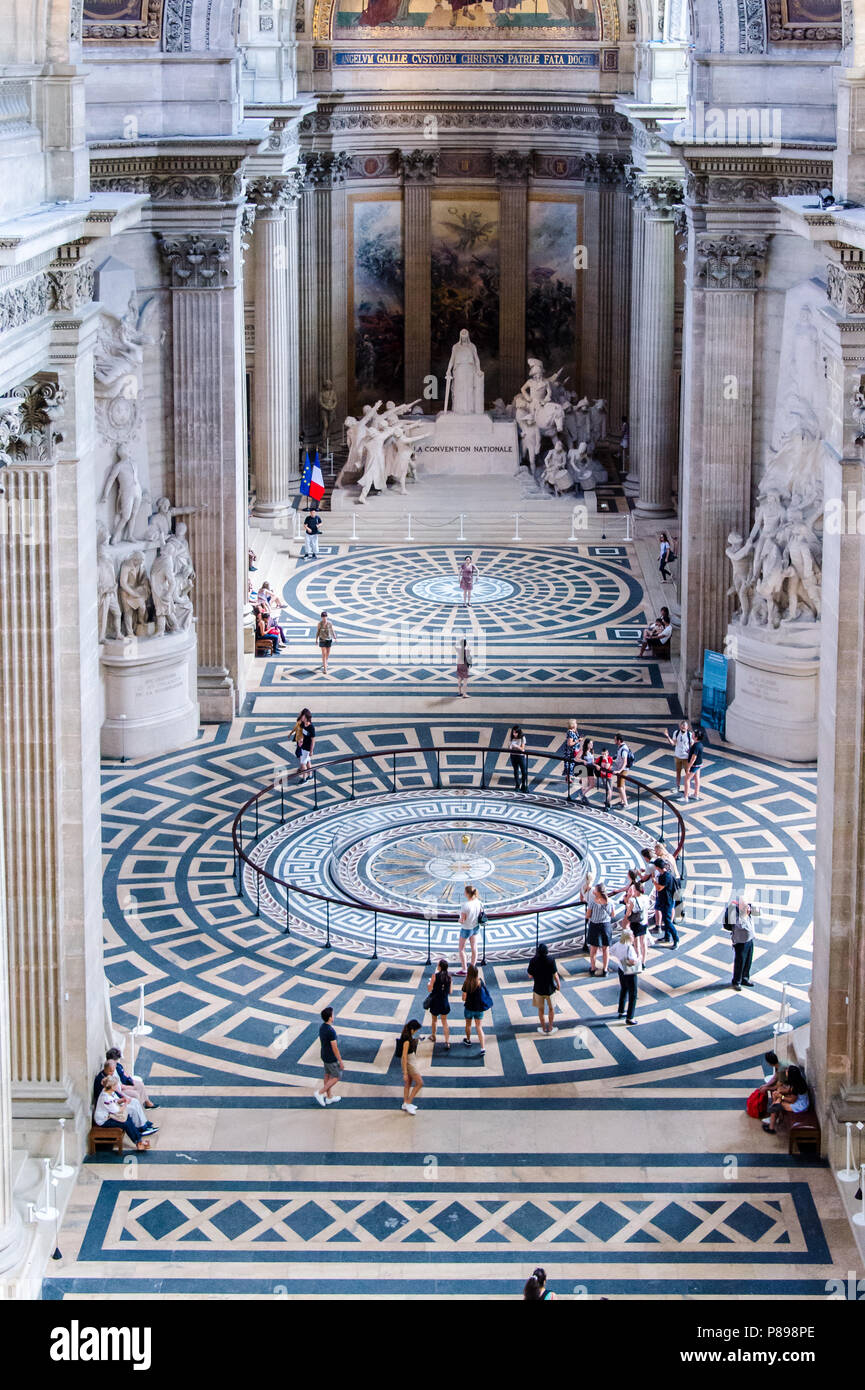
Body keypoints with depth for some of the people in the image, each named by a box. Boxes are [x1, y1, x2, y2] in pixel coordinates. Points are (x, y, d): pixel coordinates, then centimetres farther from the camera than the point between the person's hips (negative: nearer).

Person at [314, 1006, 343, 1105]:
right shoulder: (331, 1031, -34)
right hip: (331, 1059, -8)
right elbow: (335, 1048, -27)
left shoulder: (322, 1027, -5)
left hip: (324, 1055, 8)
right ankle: (320, 1093, 9)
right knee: (337, 1077, 9)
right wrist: (341, 1061, -16)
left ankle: (329, 1098, 33)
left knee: (328, 1076, 20)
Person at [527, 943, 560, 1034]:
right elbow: (555, 974, -16)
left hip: (538, 989, 1)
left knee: (540, 1009, 19)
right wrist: (558, 983, 2)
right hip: (550, 988, -1)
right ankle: (550, 1028, 29)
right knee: (551, 1008, 21)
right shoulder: (551, 960, -21)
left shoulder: (533, 961, -19)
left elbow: (530, 975, -8)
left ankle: (544, 1028, 30)